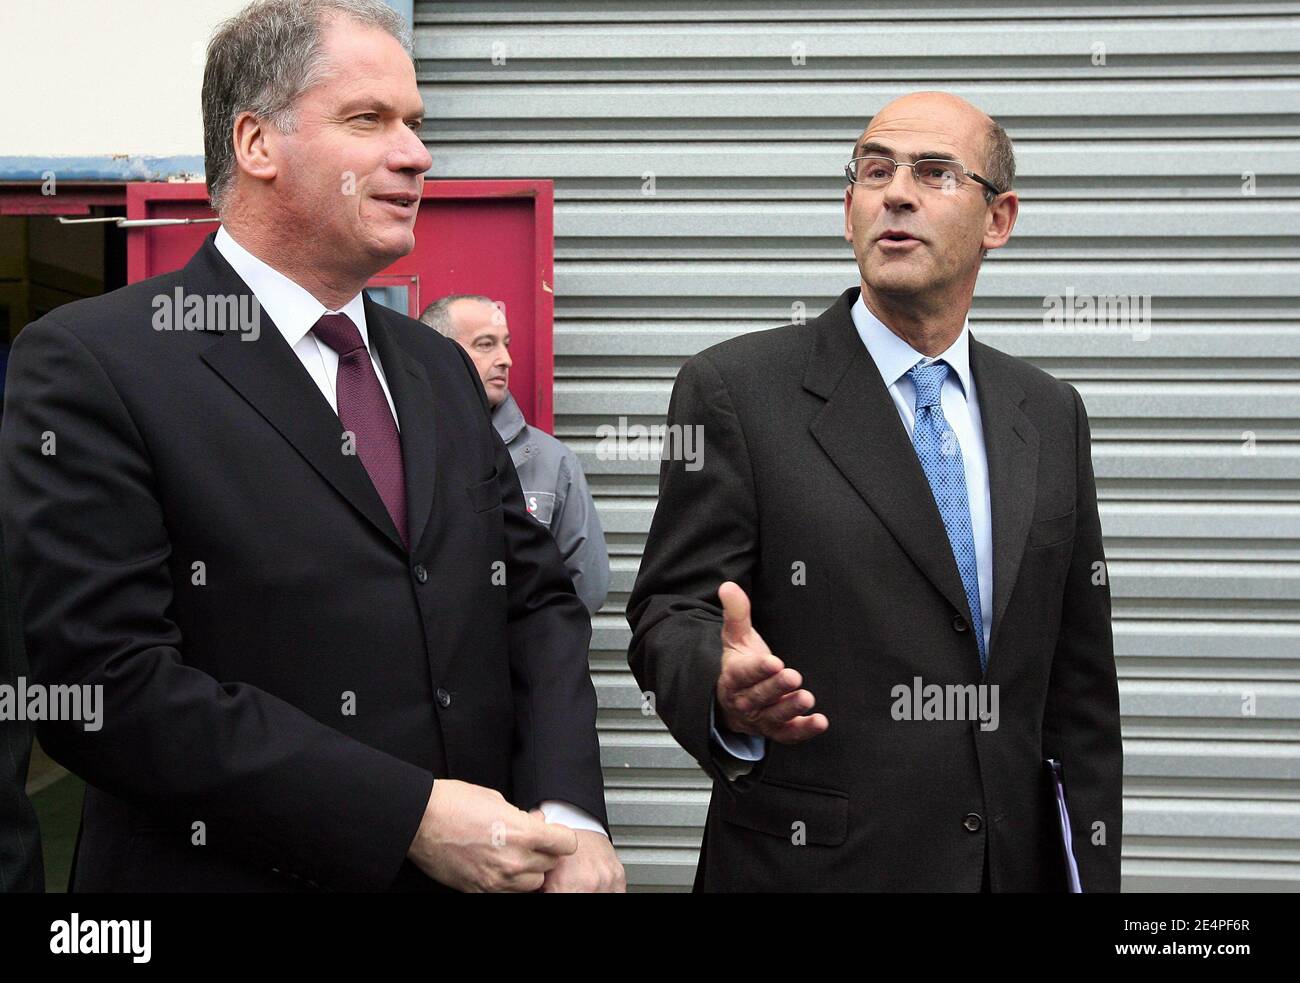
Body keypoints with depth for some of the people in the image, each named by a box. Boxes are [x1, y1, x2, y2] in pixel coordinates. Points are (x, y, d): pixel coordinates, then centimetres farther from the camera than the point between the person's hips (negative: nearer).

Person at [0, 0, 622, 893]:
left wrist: (569, 815, -10)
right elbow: (106, 679, -19)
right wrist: (409, 816, -20)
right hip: (240, 869, -5)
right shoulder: (95, 365, -12)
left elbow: (536, 597, 7)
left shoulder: (443, 372, 8)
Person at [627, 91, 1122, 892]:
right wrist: (725, 690, -32)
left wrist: (1095, 871, 6)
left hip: (1019, 860, 4)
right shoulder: (736, 391, -8)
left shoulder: (1051, 415, 6)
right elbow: (671, 612, -10)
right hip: (810, 862, -4)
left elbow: (1078, 678, 8)